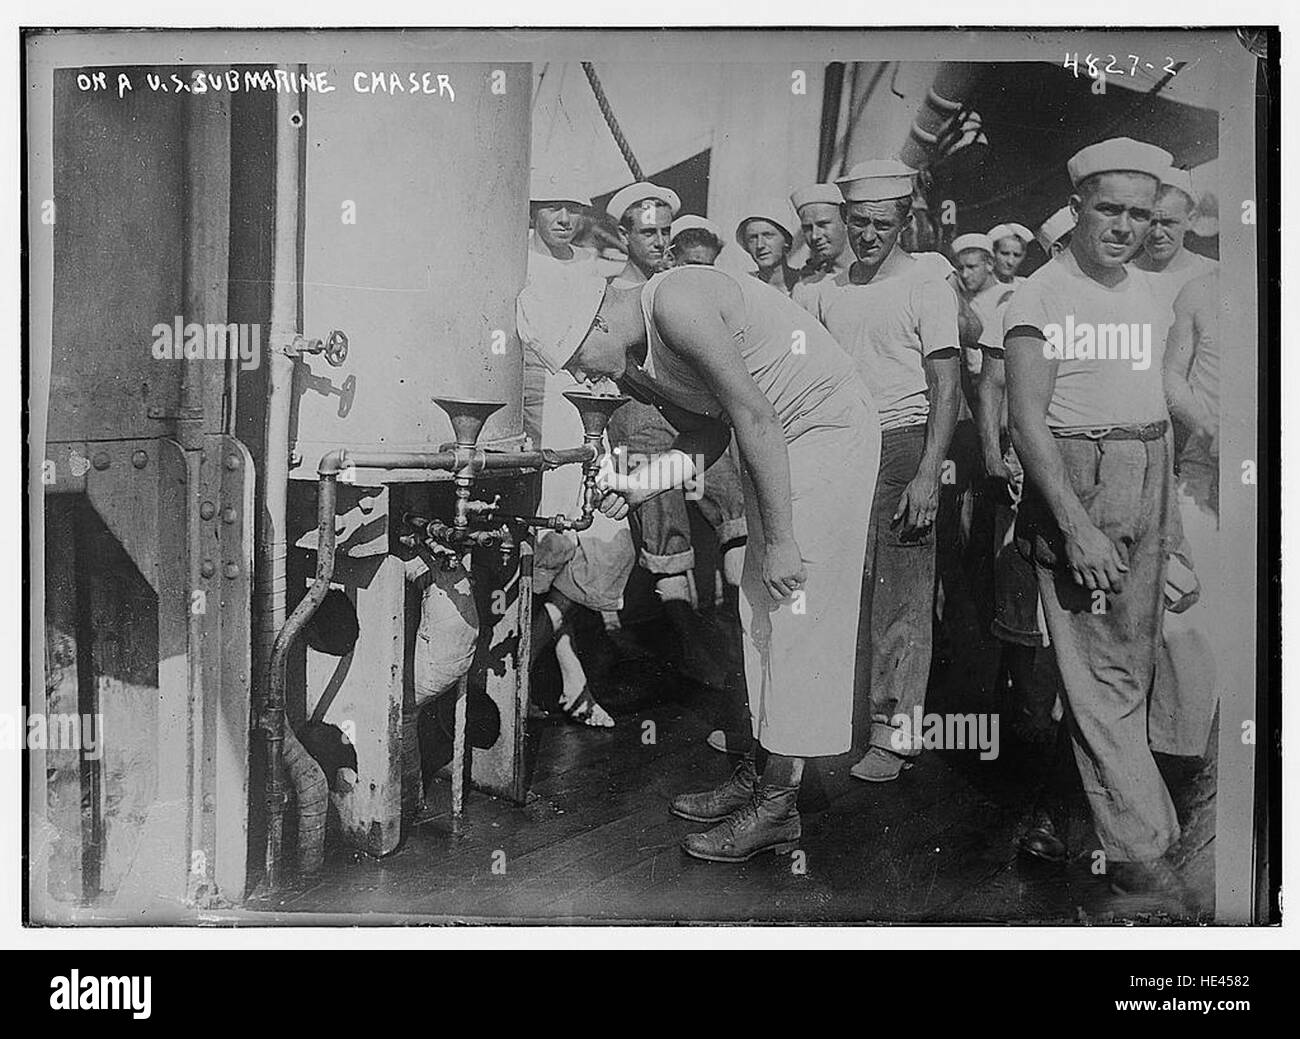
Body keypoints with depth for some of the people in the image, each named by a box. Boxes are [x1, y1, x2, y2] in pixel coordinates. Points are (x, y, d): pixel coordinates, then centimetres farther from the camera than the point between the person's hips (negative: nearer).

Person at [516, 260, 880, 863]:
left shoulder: (676, 302, -25)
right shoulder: (630, 365, 3)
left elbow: (753, 416, -27)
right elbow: (708, 432, 9)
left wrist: (780, 540, -26)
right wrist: (640, 482, -8)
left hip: (828, 426, -9)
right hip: (777, 441, 9)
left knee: (797, 610, -9)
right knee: (760, 608, 9)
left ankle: (778, 807, -5)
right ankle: (759, 773, 17)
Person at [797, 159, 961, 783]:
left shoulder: (926, 290, 0)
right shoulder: (823, 293, 13)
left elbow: (946, 387, -5)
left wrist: (927, 476, -15)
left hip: (901, 447, -4)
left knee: (900, 594, -3)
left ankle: (894, 731, 3)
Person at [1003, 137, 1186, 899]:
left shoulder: (1150, 294, 12)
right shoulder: (1043, 296, -9)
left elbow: (1156, 403, 17)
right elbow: (1027, 420, -15)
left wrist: (1171, 507, 10)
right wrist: (1076, 526, -21)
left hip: (1149, 484, 7)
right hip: (1073, 479, -7)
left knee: (1134, 660, 11)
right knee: (1101, 672, -5)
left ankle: (1096, 791, 26)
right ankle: (1143, 850, -1)